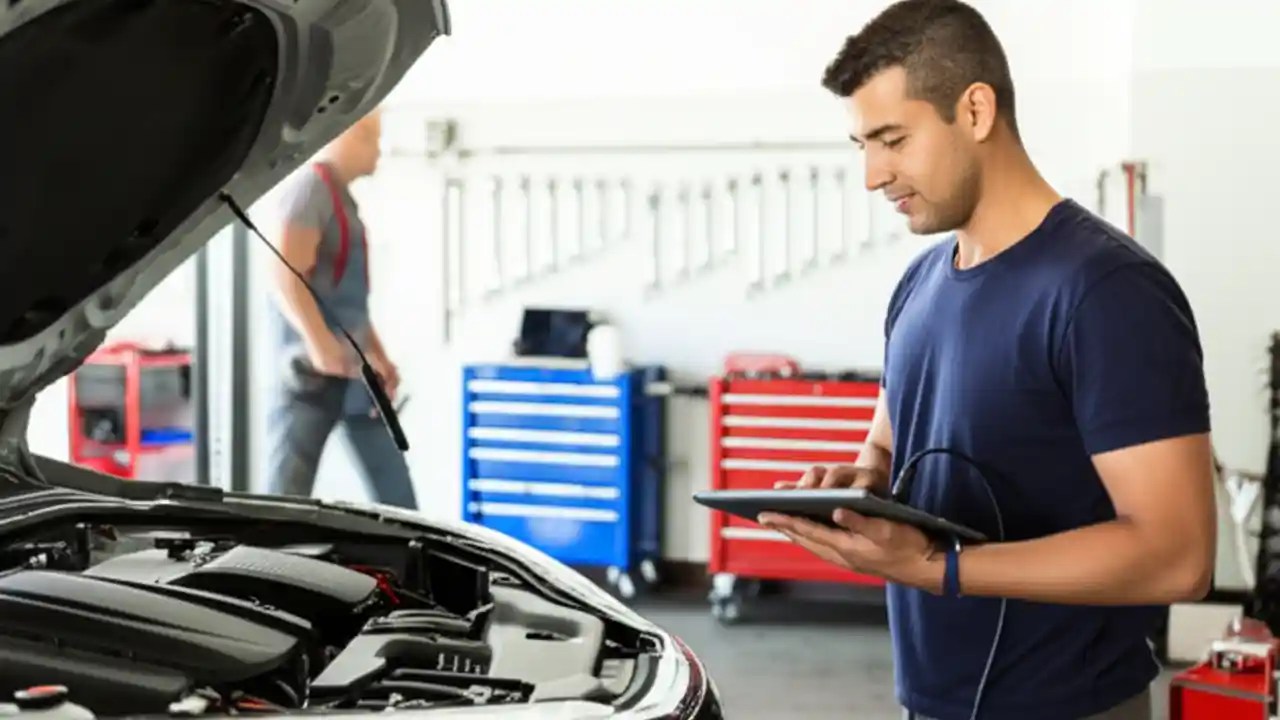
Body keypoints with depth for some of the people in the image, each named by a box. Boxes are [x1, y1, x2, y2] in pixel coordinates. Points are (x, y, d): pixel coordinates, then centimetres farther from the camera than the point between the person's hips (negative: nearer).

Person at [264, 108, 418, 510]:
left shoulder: (343, 199, 20)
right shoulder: (310, 189, -9)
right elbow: (286, 278, -22)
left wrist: (379, 356, 22)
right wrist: (319, 342, -32)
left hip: (353, 369, 10)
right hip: (314, 370, -10)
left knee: (395, 489, 9)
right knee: (288, 492, -7)